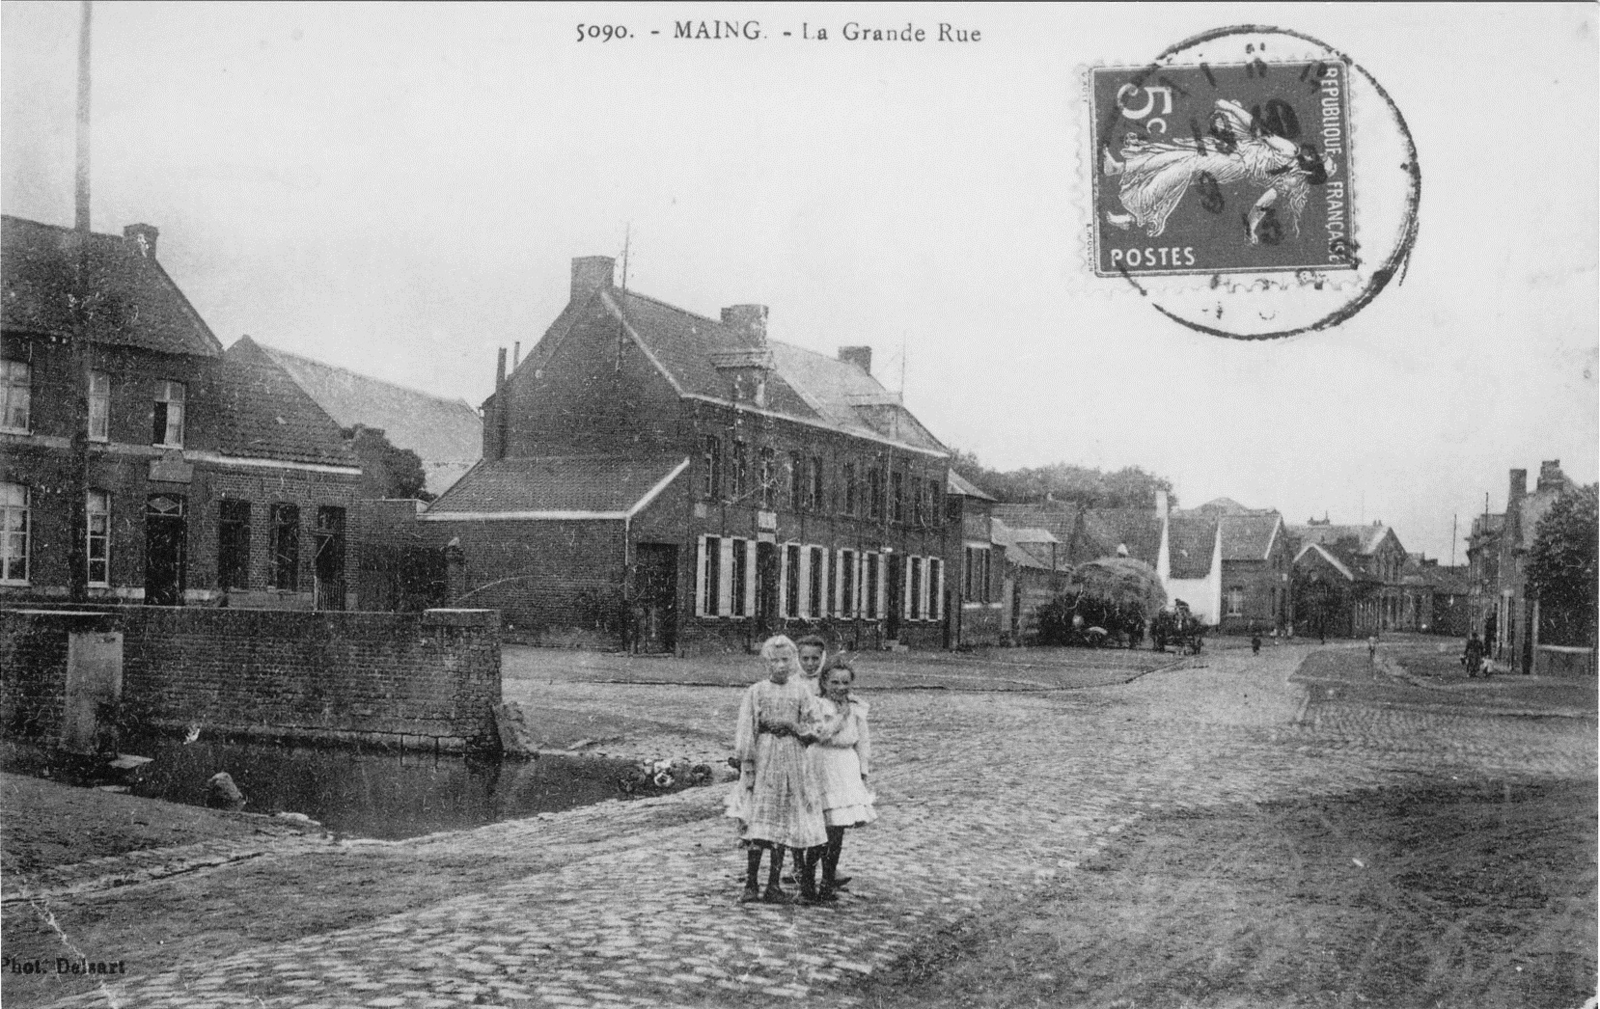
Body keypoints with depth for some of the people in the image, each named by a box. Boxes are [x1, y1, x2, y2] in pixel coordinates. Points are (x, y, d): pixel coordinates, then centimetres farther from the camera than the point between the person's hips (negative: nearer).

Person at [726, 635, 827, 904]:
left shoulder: (802, 690, 6)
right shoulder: (757, 691, 1)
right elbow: (745, 730, -1)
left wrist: (792, 726, -10)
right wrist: (746, 765, -7)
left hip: (793, 759, 2)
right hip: (763, 758, -2)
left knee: (783, 822, 3)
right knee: (757, 820, -5)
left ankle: (773, 885, 10)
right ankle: (750, 883, 2)